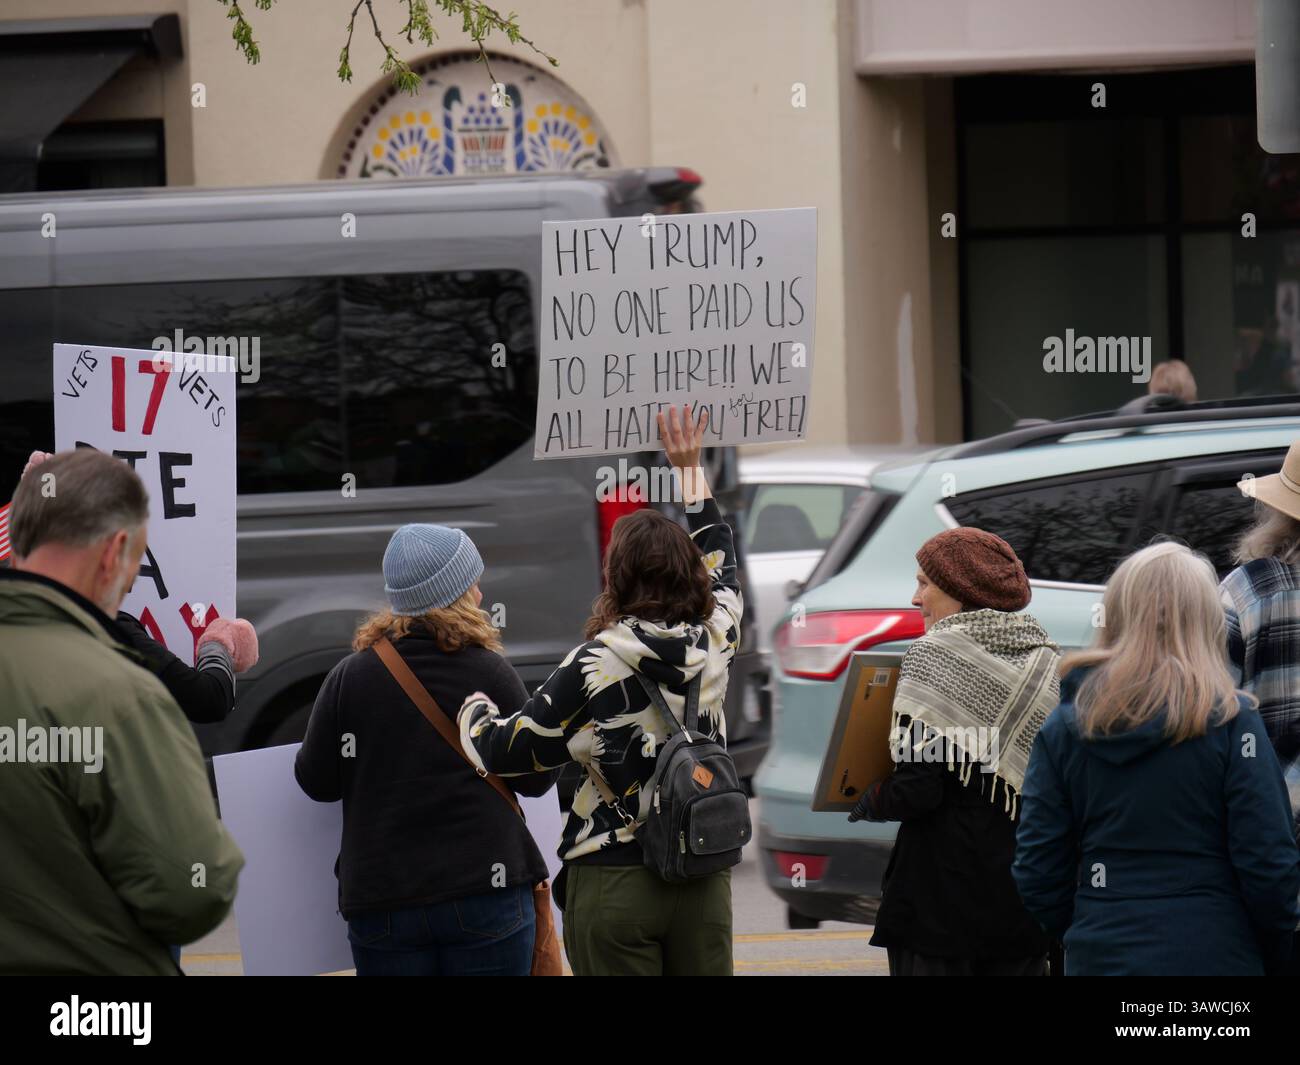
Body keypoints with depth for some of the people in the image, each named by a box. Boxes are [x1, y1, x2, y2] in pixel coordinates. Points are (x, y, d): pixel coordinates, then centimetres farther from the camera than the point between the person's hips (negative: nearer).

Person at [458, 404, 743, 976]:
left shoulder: (597, 662, -13)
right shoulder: (713, 642, 1)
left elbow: (500, 749, -9)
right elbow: (718, 559, 23)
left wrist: (475, 705, 13)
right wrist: (689, 467, 35)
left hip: (613, 882, -4)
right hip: (704, 880, 4)